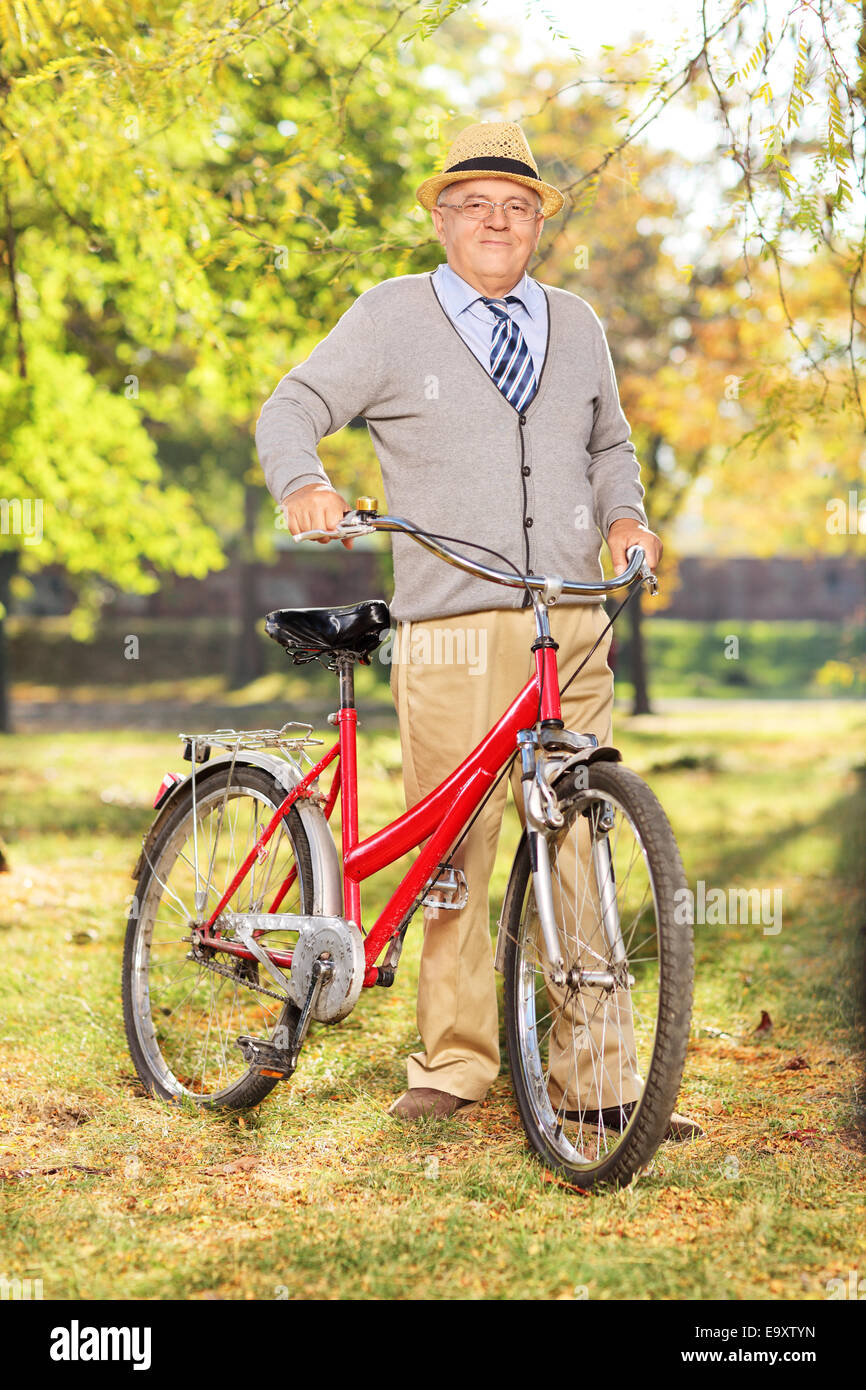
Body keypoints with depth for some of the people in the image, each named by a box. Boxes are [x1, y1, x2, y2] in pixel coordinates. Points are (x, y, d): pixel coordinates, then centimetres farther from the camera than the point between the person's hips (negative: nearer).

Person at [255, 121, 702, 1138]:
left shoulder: (576, 325, 19)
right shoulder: (390, 317, 7)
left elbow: (610, 444, 30)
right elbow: (291, 410, 4)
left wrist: (623, 514, 10)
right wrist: (303, 485, -17)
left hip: (573, 628, 3)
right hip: (451, 633, -3)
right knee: (451, 857, -3)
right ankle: (452, 1062, 10)